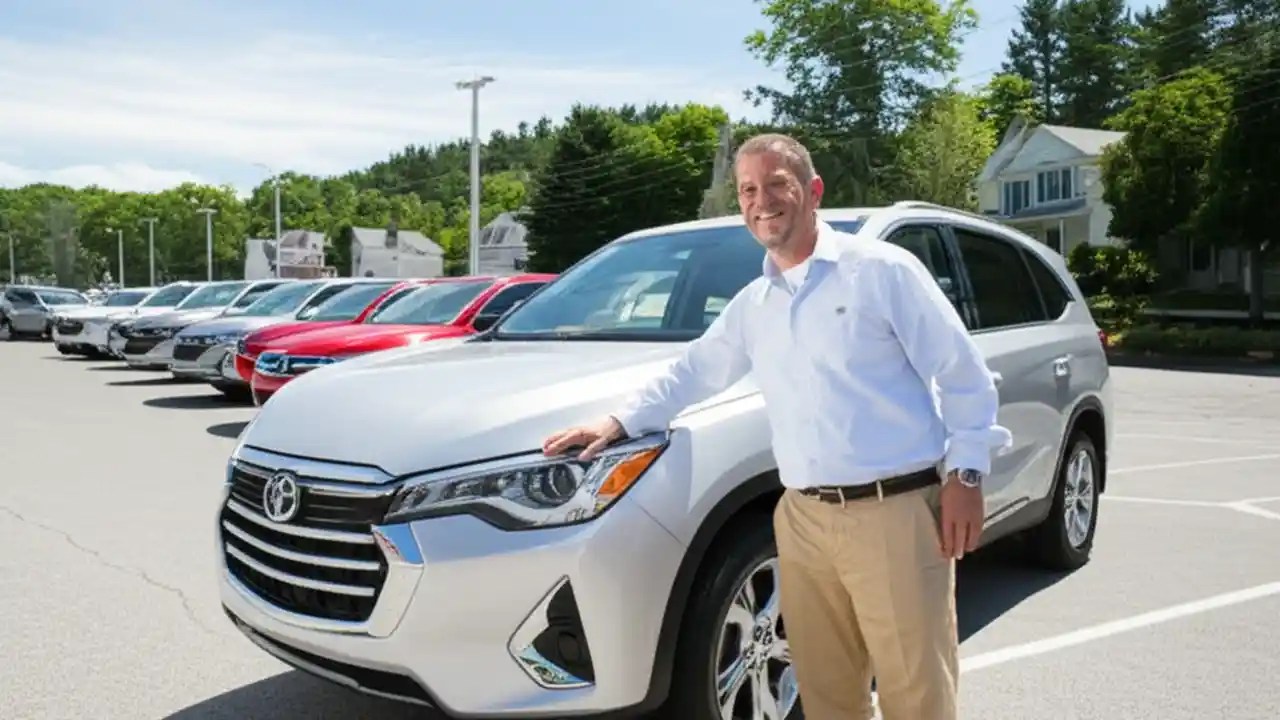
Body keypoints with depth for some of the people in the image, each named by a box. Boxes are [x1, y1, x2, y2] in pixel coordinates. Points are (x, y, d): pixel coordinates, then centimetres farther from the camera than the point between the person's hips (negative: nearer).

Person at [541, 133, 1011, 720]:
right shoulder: (751, 304, 15)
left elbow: (964, 375, -2)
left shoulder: (882, 270, -3)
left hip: (895, 512, -5)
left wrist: (965, 473, -8)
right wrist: (620, 421, 11)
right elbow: (692, 372, 23)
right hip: (803, 520, 5)